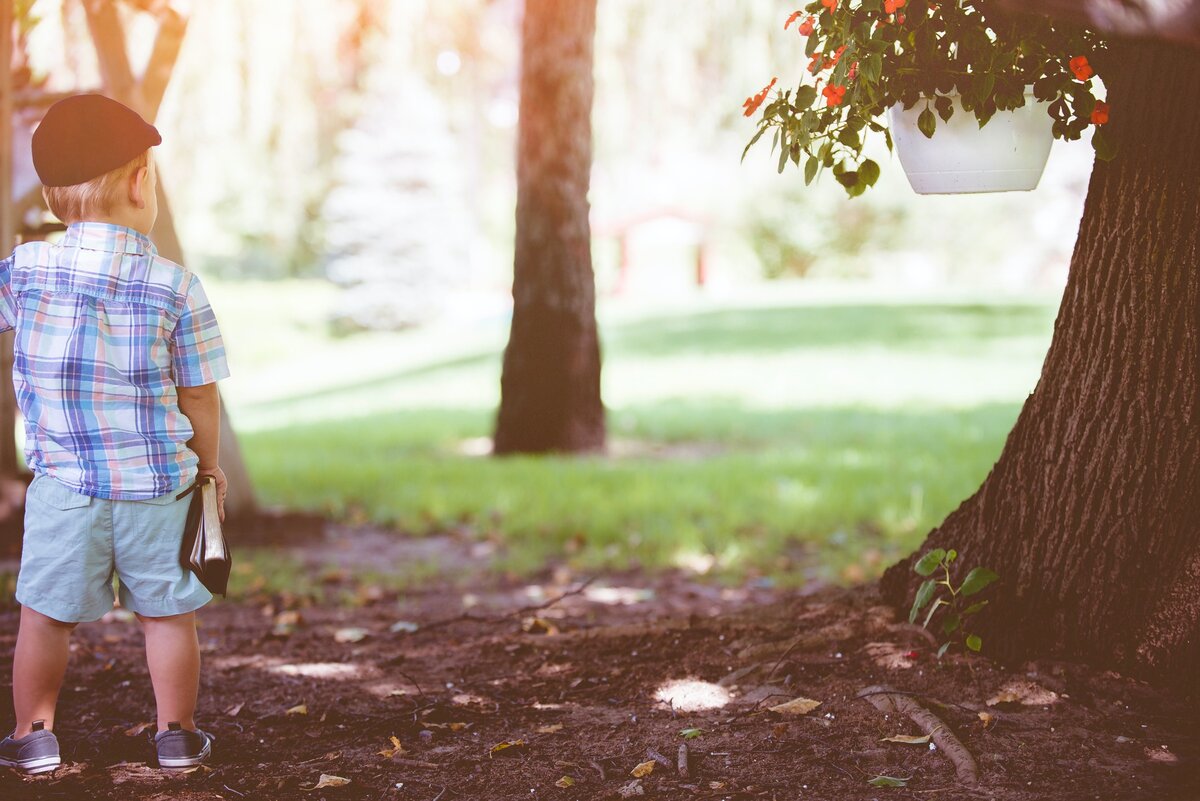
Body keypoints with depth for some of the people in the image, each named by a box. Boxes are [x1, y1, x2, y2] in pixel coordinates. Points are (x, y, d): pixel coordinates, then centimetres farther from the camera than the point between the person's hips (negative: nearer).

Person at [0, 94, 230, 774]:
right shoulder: (177, 286, -8)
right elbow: (200, 395, -2)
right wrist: (209, 462, 13)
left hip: (64, 484, 0)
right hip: (158, 485, 0)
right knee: (168, 614, 13)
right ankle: (177, 732, 24)